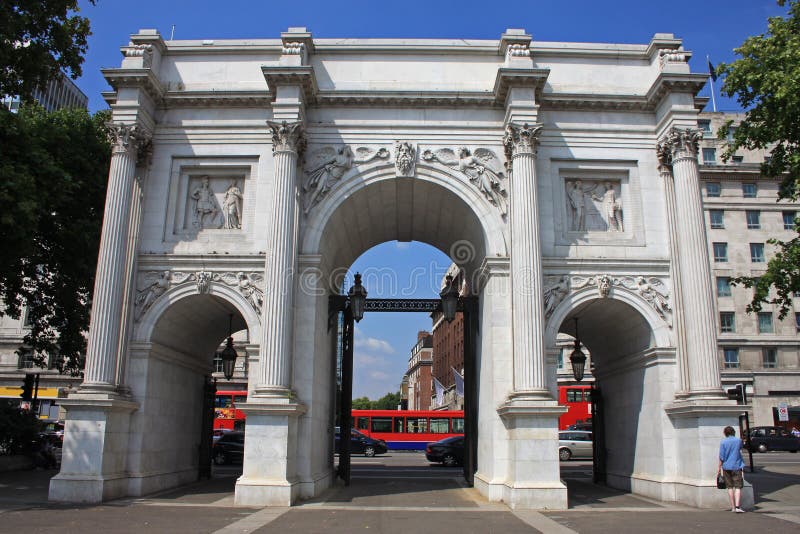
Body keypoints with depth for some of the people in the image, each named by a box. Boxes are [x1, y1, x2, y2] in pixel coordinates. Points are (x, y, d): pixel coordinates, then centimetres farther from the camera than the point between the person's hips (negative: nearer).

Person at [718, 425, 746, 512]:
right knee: (738, 487, -2)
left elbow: (721, 456, -6)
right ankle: (737, 506, -15)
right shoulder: (738, 440, -2)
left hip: (727, 467, 0)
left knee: (730, 487, 10)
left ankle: (733, 507, 13)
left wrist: (719, 467, 2)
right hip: (737, 466, 0)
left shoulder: (723, 442, -5)